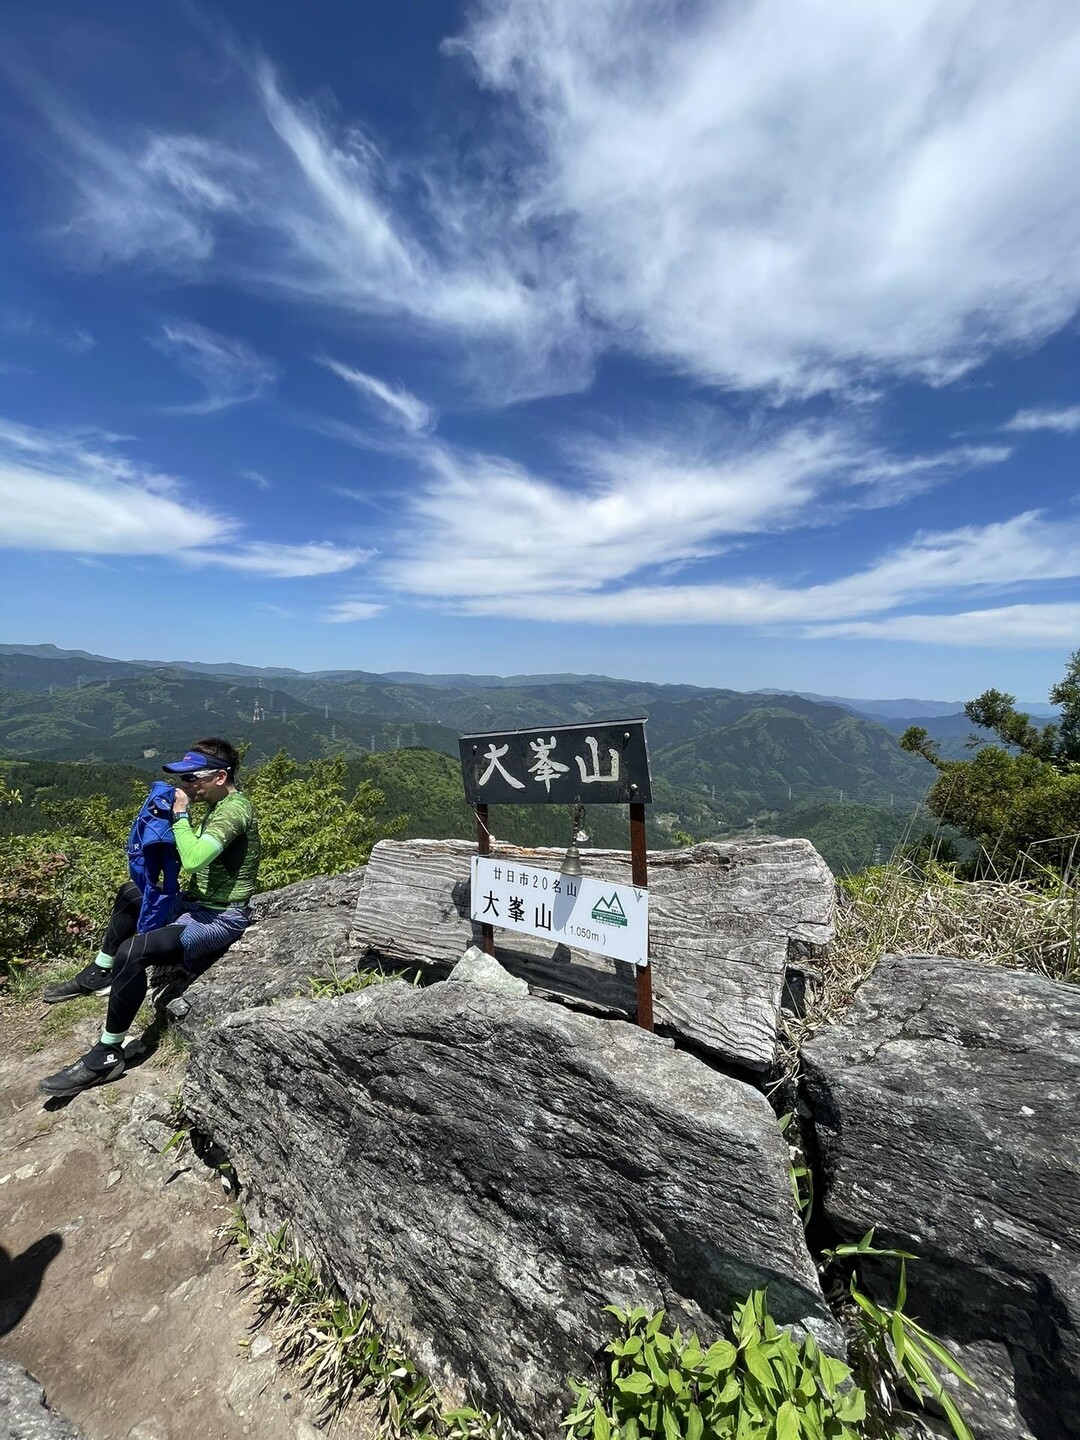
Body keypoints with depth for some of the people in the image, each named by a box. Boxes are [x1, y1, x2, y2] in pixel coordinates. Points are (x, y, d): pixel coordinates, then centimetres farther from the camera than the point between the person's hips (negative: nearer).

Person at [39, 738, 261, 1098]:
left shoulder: (233, 809, -26)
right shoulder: (220, 804, 6)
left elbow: (192, 860, -36)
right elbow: (192, 853, 13)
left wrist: (180, 813, -23)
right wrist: (171, 816, -1)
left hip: (220, 919, -11)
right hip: (198, 903, 11)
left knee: (131, 953, -25)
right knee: (129, 894, 27)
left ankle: (107, 1056, -5)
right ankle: (98, 974, 41)